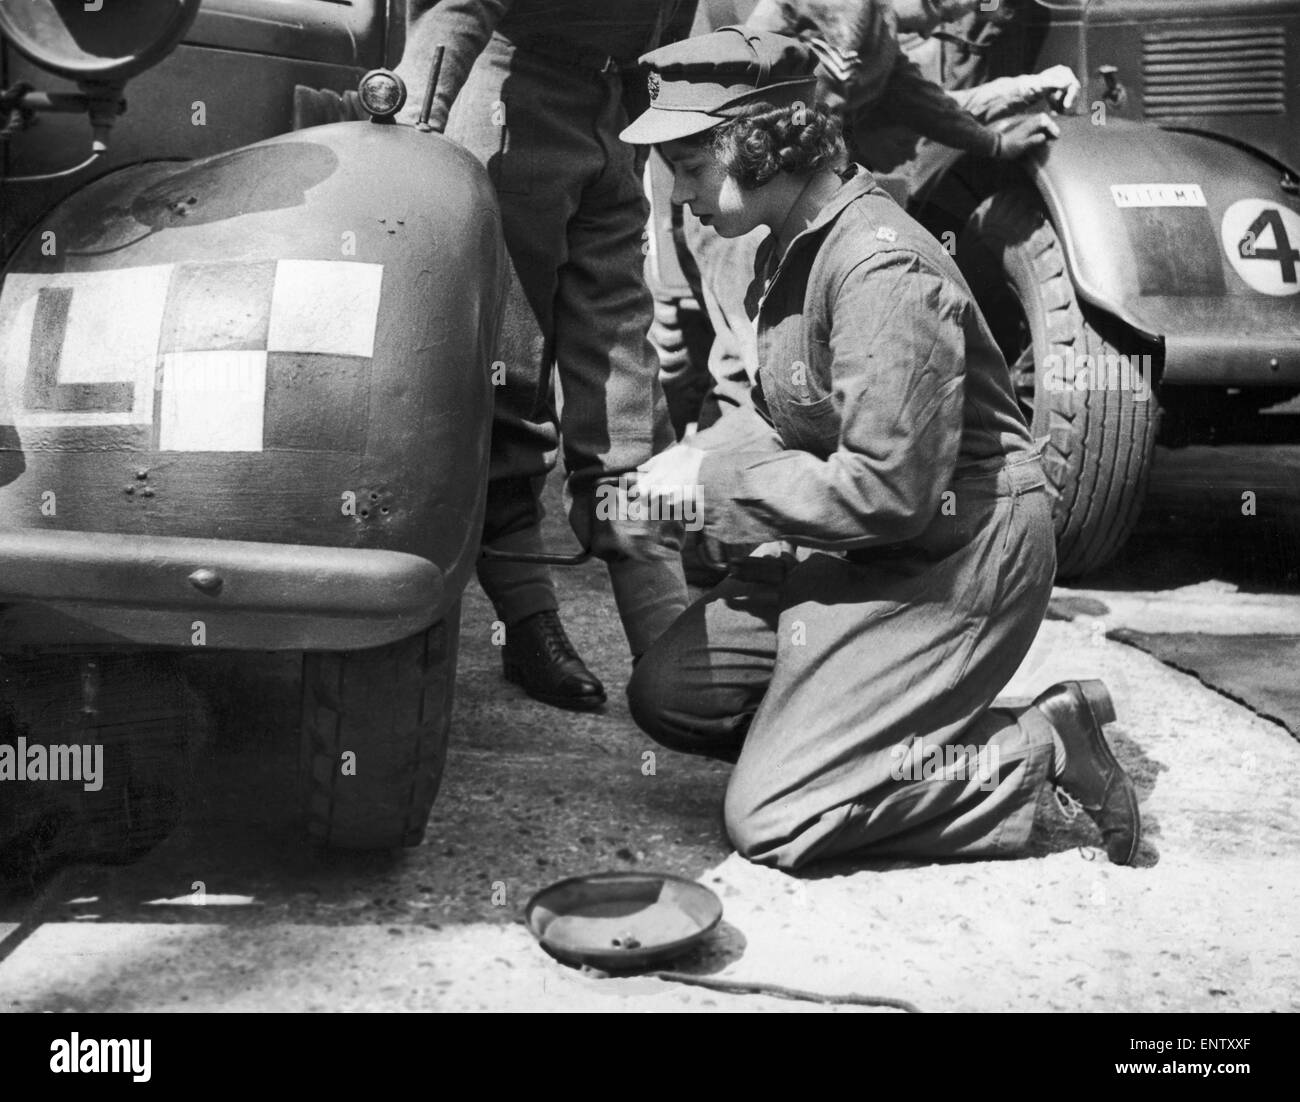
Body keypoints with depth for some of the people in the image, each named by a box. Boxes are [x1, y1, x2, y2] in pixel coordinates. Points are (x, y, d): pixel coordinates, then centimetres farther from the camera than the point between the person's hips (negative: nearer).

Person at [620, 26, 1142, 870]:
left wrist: (716, 482, -16)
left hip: (953, 558, -10)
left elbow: (887, 490, -27)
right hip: (852, 549, 10)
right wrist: (693, 459, -2)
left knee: (770, 819, -11)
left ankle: (1040, 751, 1)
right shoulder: (795, 242, 7)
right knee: (665, 694, 5)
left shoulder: (880, 268, -24)